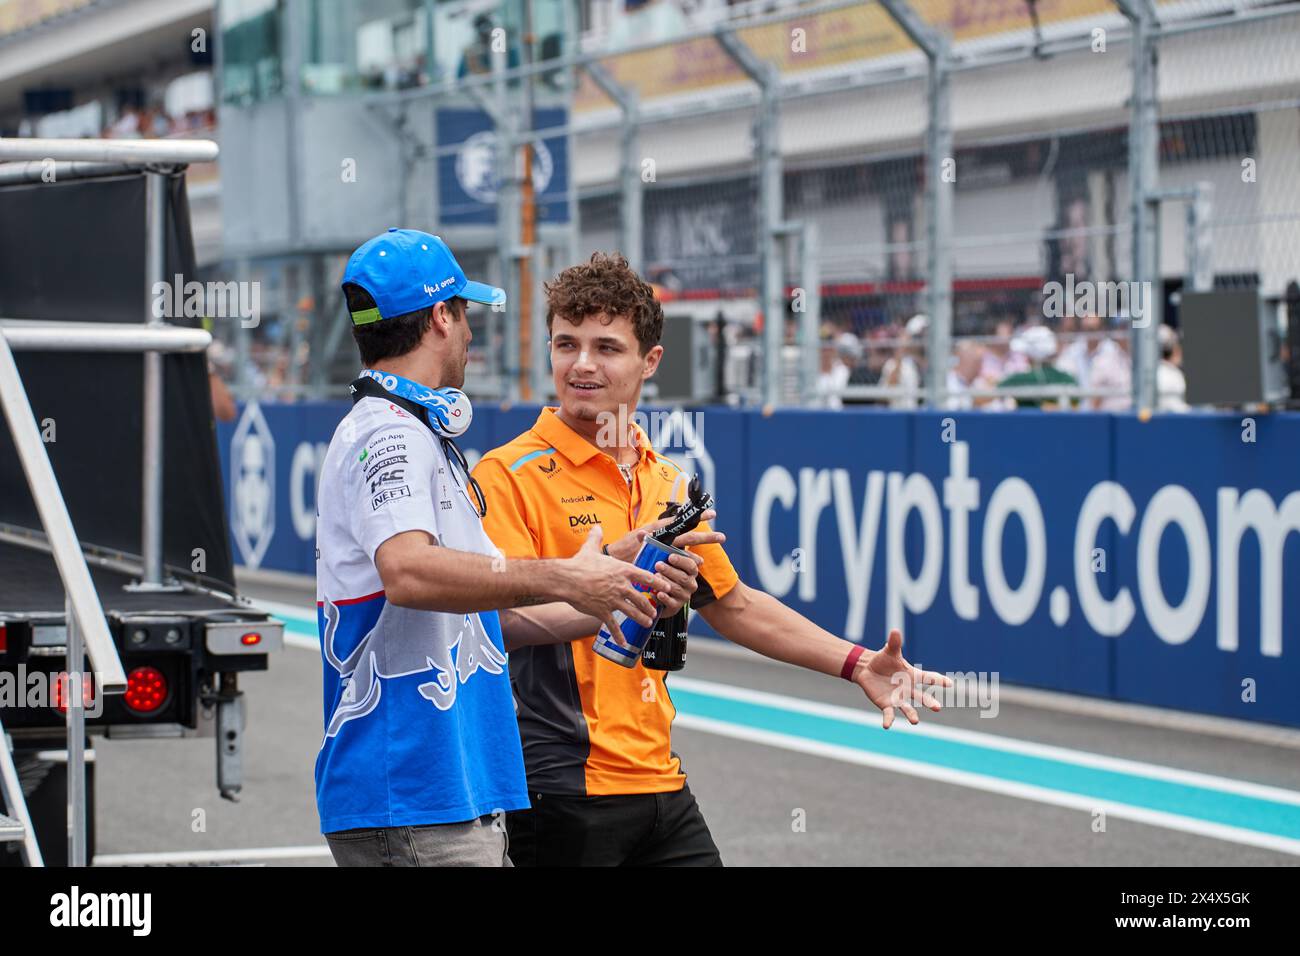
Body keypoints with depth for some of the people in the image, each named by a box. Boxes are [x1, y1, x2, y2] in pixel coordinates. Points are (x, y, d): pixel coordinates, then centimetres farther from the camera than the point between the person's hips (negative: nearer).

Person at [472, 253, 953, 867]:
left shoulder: (665, 482, 14)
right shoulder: (509, 475, -9)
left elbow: (734, 606, 25)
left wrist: (856, 665, 20)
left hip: (658, 780, 7)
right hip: (561, 791, -7)